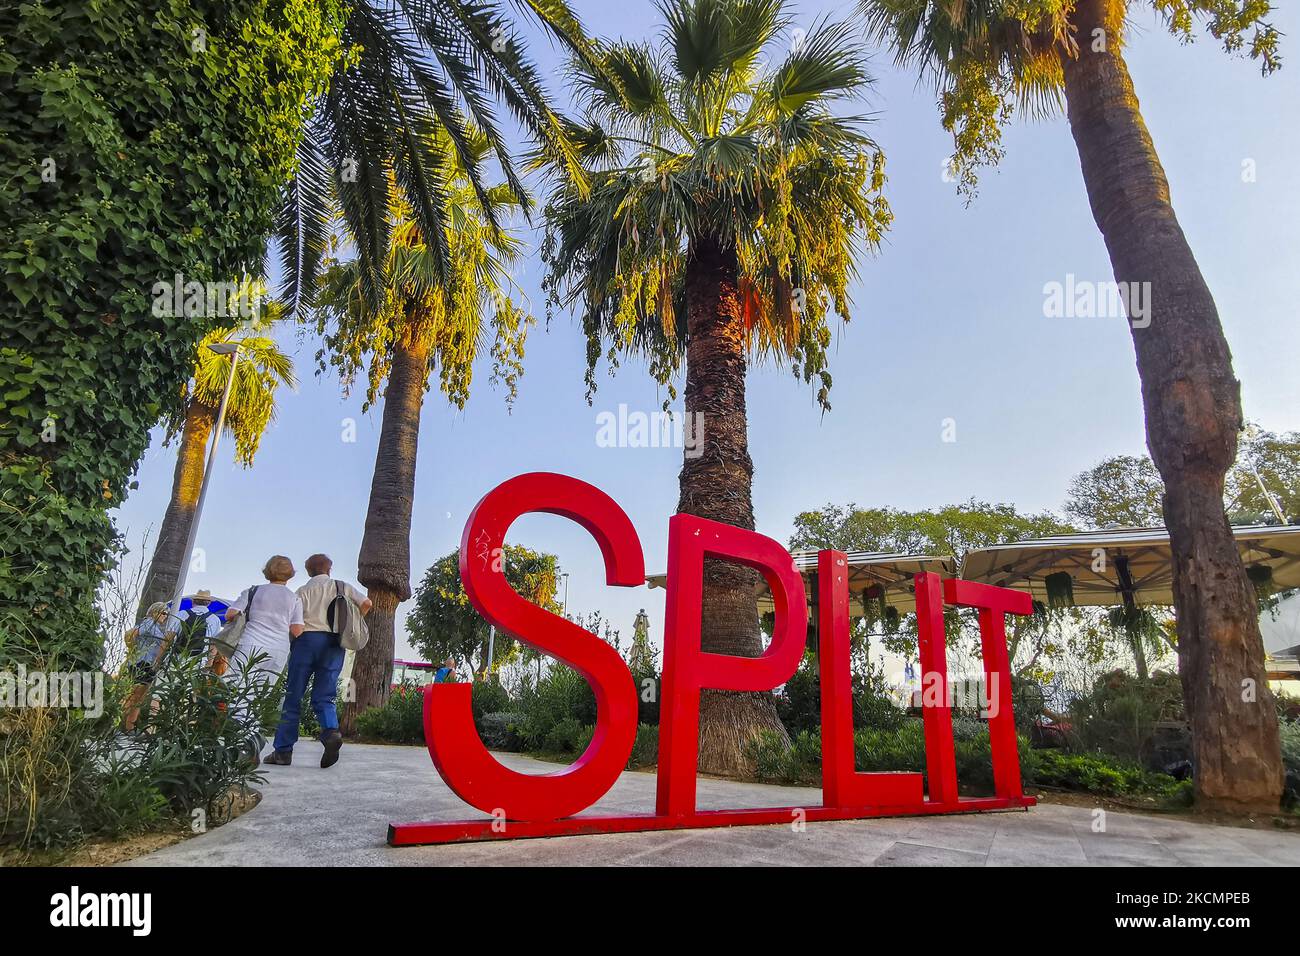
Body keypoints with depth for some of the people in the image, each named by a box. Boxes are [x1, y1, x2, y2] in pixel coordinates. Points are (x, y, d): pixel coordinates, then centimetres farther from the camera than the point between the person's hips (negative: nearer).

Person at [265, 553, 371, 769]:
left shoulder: (304, 590, 6)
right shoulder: (343, 587, 13)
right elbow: (366, 603, 5)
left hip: (308, 639, -2)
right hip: (334, 644, 2)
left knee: (293, 696, 5)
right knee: (323, 697, 5)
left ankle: (283, 750, 5)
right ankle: (331, 731, -22)